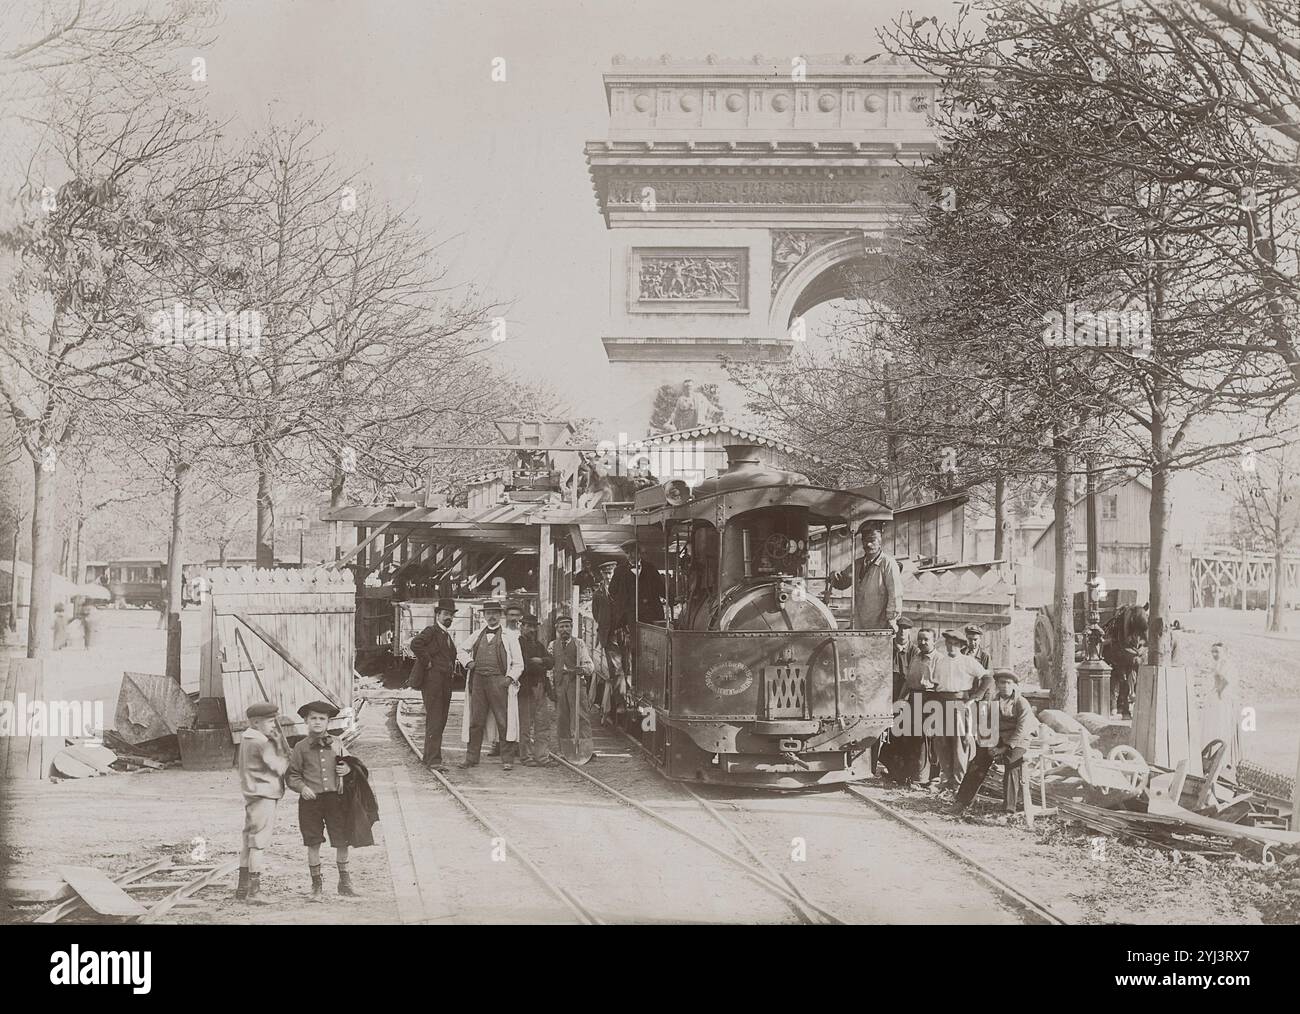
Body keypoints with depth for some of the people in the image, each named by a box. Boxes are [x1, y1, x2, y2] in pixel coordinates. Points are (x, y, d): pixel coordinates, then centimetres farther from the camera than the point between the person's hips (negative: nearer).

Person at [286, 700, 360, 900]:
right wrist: (302, 787, -14)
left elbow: (349, 763, 18)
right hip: (311, 800, -1)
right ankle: (317, 885, 17)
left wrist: (347, 769, -4)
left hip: (335, 798, 1)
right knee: (313, 844, 4)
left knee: (342, 841, 3)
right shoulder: (300, 748, 3)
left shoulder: (337, 744, 8)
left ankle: (344, 882, 21)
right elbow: (292, 776, 4)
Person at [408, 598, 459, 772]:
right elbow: (415, 644, -24)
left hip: (446, 682, 9)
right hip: (432, 681, -9)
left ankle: (429, 757, 20)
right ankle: (434, 759, -12)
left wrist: (452, 671, 19)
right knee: (434, 721, -11)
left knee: (440, 722, 11)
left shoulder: (447, 635, 20)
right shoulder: (431, 631, -6)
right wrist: (427, 662, -18)